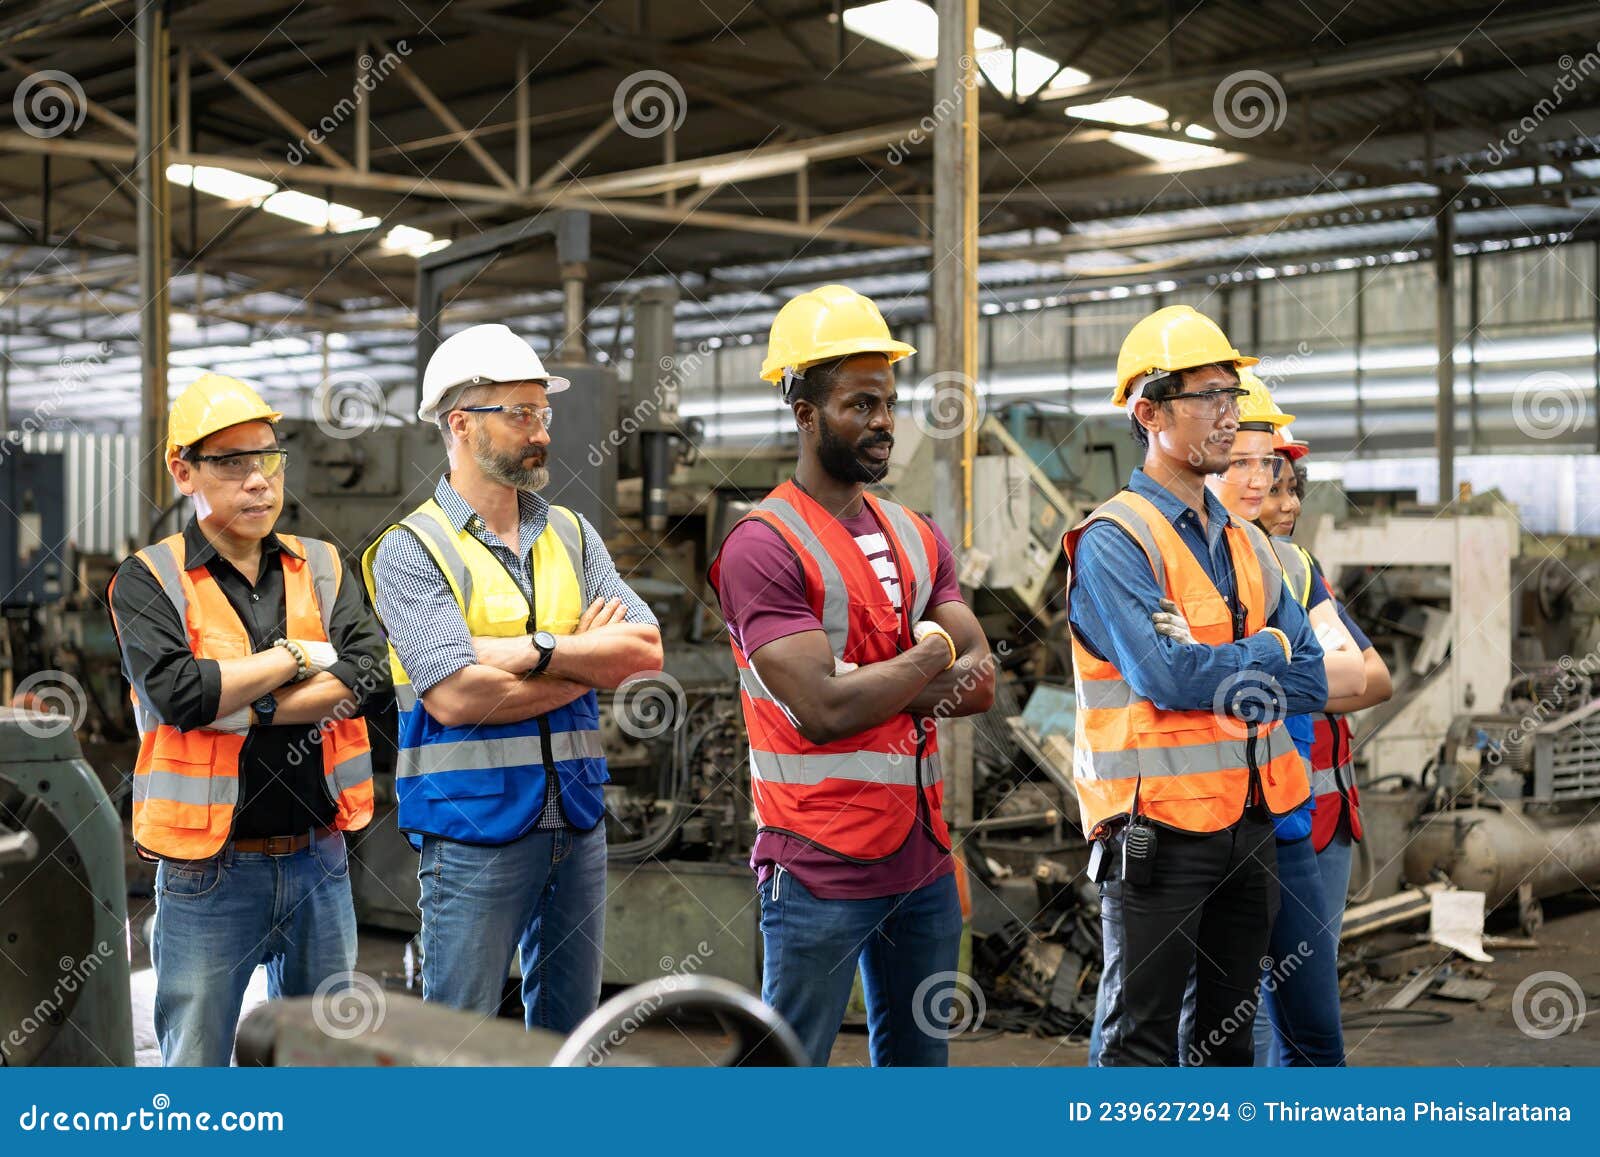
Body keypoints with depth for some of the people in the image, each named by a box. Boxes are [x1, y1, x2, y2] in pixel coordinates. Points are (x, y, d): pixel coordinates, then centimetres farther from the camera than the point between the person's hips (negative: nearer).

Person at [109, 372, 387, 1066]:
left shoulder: (321, 568, 8)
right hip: (209, 870, -4)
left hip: (319, 860, 4)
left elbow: (371, 675, -8)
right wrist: (298, 656, -10)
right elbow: (177, 693, -20)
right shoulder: (147, 581, -3)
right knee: (194, 1060, 5)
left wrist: (248, 707, -16)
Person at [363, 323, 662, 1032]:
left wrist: (530, 650, -15)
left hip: (577, 818, 5)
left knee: (569, 1029, 14)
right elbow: (453, 696, -18)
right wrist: (591, 660, -8)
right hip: (474, 824, -5)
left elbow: (647, 648, -2)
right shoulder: (410, 550, -6)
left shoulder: (570, 535, 11)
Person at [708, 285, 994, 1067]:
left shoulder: (916, 536, 11)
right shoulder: (763, 546, -12)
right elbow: (825, 709, -21)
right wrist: (931, 656, -7)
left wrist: (880, 688, -14)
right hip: (822, 870, -7)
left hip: (923, 858, 7)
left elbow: (978, 683, 3)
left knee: (917, 1058, 17)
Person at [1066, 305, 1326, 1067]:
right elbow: (1167, 674, -23)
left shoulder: (1248, 545, 12)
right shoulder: (1113, 540, -11)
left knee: (1230, 1032, 18)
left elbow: (1309, 682, 6)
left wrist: (1215, 683, -10)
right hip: (1160, 827, -7)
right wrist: (1264, 650, -6)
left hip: (1249, 824, 7)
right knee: (1141, 1044, 0)